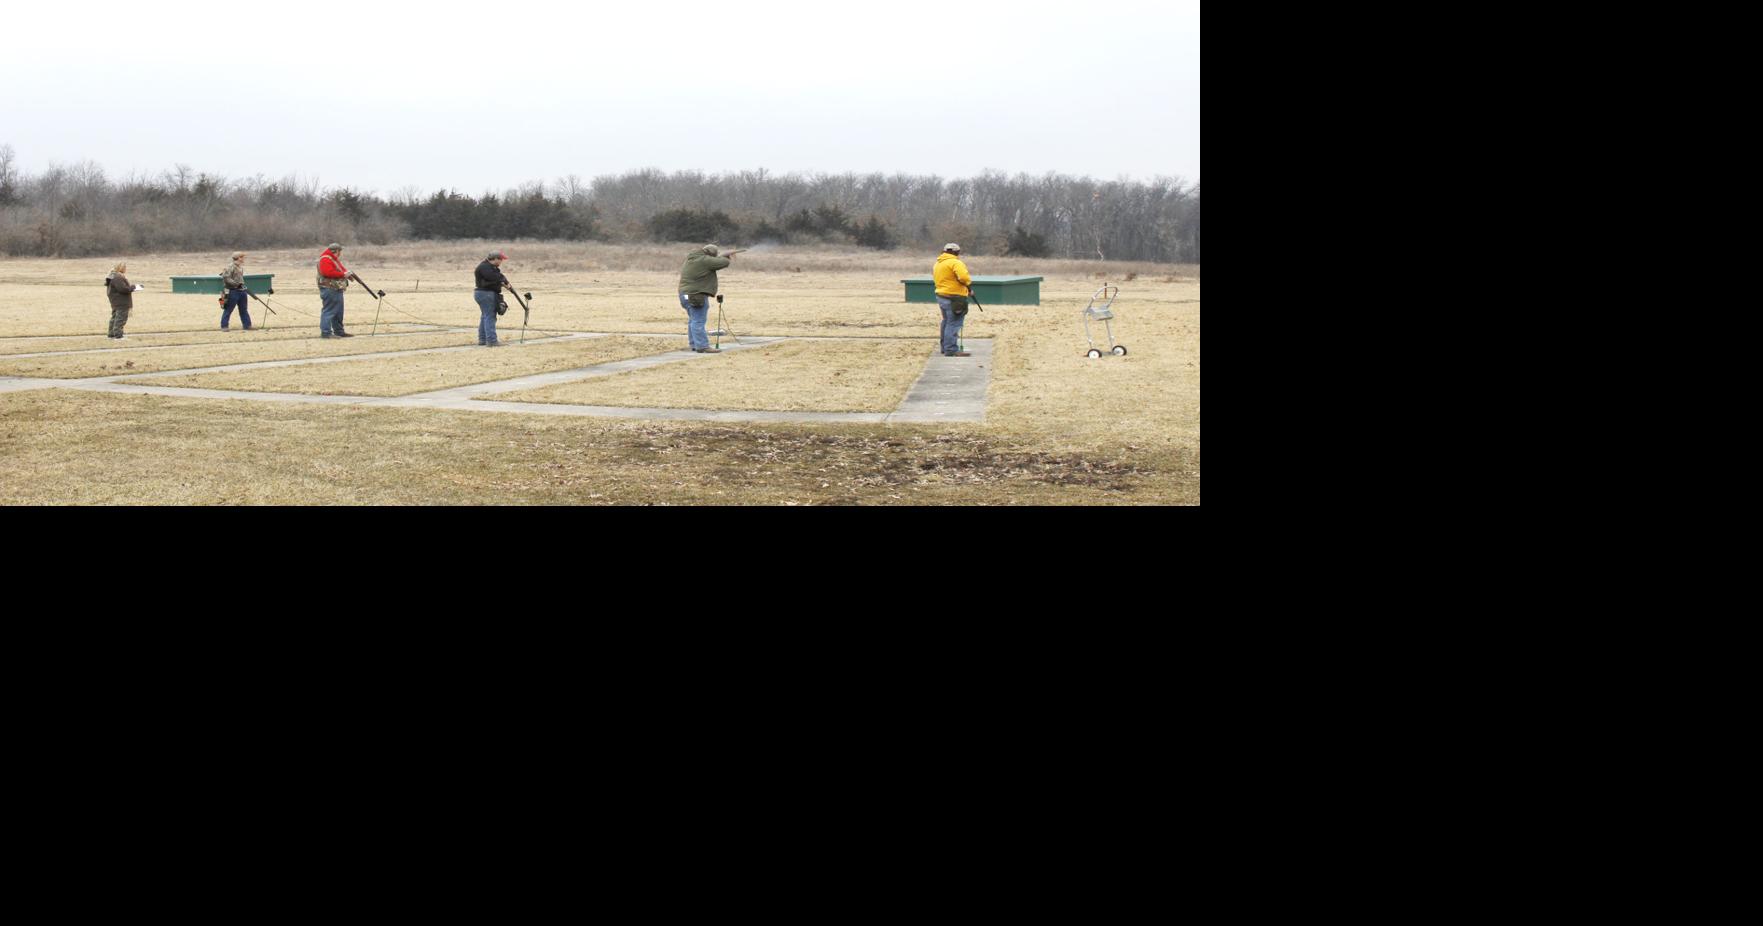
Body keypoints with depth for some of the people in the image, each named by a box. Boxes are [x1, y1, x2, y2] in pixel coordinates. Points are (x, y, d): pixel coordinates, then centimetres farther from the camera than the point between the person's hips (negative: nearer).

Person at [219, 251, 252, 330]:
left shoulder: (240, 267, 12)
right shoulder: (230, 267, -14)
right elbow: (226, 278, -21)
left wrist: (242, 284, 15)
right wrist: (236, 284, -22)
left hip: (241, 291, 8)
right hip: (233, 291, -8)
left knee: (244, 310, 13)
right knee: (228, 310, -1)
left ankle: (247, 325, 19)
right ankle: (224, 326, 6)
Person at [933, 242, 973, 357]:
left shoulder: (938, 264, 17)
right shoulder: (955, 263, -13)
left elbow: (936, 278, 15)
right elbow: (963, 277, -24)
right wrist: (969, 286, -8)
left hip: (941, 295, 10)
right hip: (954, 298, -9)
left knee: (947, 322, 20)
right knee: (954, 324, -9)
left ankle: (945, 347, 28)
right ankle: (951, 350, -12)